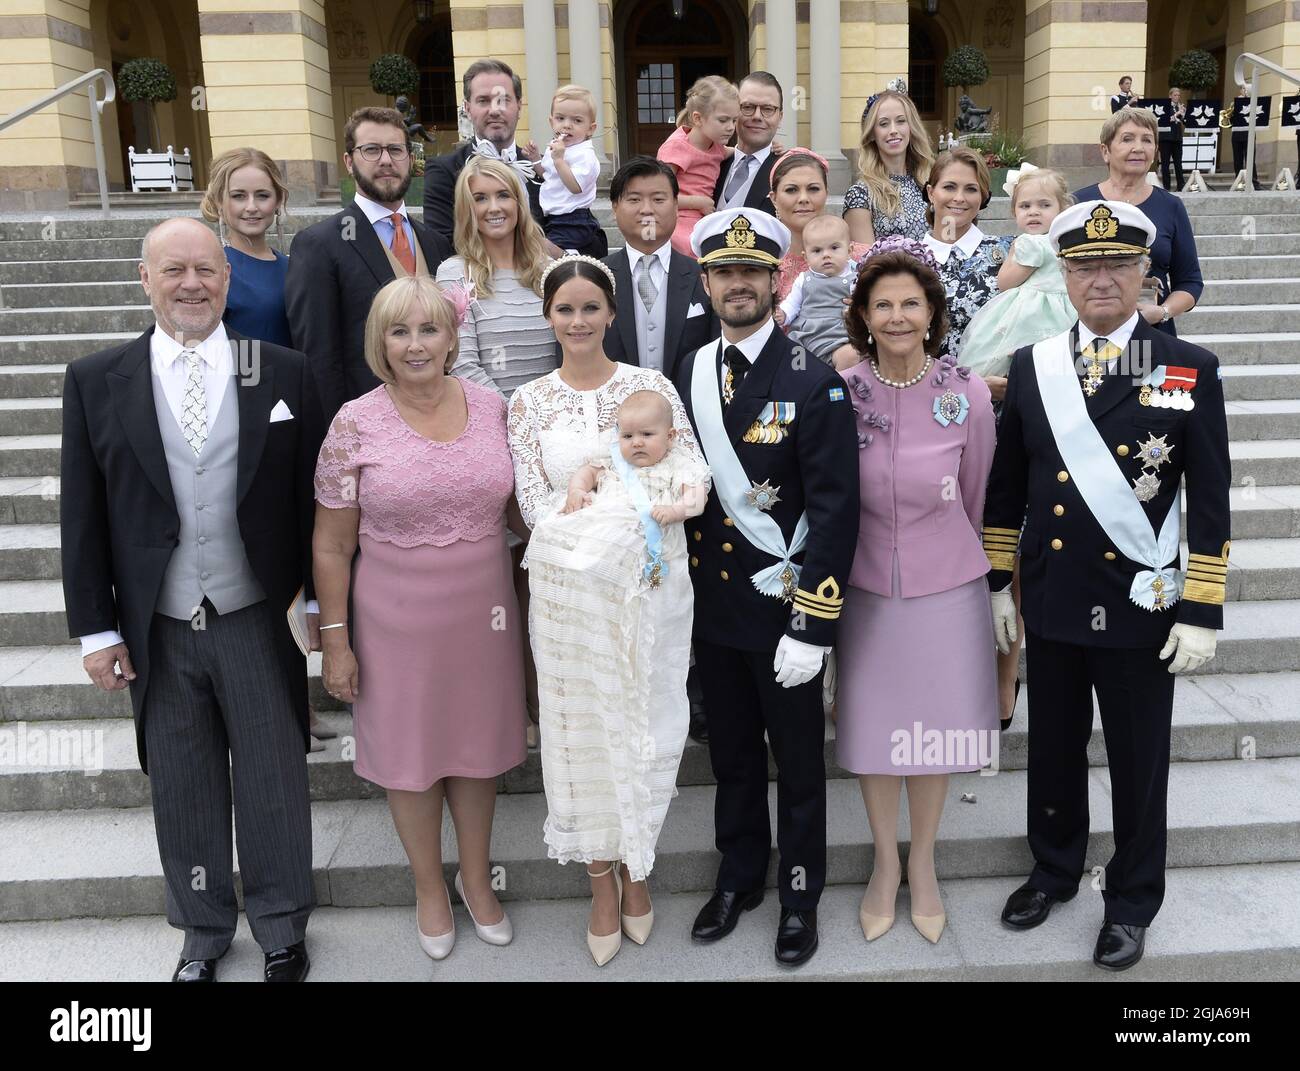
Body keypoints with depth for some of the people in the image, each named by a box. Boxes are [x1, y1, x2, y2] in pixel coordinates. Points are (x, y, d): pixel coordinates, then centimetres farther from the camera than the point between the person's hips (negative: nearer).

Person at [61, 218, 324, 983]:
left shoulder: (284, 373, -3)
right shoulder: (96, 380, -1)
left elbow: (311, 499, 1)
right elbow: (83, 515, 1)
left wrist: (318, 600, 1)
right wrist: (96, 628, 0)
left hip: (259, 621, -1)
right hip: (158, 632, 1)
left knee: (274, 781, 11)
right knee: (181, 788, 15)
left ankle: (282, 927, 34)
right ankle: (204, 929, 38)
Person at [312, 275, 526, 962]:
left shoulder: (491, 407, -3)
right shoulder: (355, 424, -10)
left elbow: (519, 506, 9)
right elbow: (332, 546, -5)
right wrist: (335, 641, -5)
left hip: (482, 610, 2)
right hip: (396, 617, -2)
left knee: (479, 746, 17)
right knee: (409, 751, 14)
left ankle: (475, 877, 41)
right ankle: (429, 887, 38)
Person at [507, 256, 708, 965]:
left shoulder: (651, 387, 2)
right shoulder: (529, 402, 3)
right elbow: (533, 501, -3)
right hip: (566, 585, 0)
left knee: (644, 726, 6)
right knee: (582, 730, 7)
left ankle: (635, 868, 31)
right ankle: (602, 885, 26)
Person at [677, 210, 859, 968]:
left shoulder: (815, 381, -13)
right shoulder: (688, 376, 3)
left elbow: (836, 509, -16)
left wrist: (811, 626, -18)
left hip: (785, 614, -4)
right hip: (712, 608, 4)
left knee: (798, 762, 12)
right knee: (732, 755, 19)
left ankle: (800, 894, 31)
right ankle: (740, 877, 38)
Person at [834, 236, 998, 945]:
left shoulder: (968, 394, -11)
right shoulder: (841, 392, -10)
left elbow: (976, 495, 3)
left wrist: (954, 556, 13)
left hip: (946, 590, 0)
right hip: (867, 588, 1)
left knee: (934, 727, 12)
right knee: (872, 729, 12)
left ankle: (923, 863, 36)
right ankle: (886, 863, 36)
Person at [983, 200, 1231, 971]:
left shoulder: (1192, 371, -6)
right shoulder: (1032, 366, 2)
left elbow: (1211, 503, -6)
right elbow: (1007, 487, 7)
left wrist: (1203, 613, -9)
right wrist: (999, 584, 6)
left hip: (1141, 609, -2)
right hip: (1051, 605, 3)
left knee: (1138, 765, 11)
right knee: (1054, 750, 17)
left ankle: (1132, 902, 31)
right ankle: (1055, 871, 38)